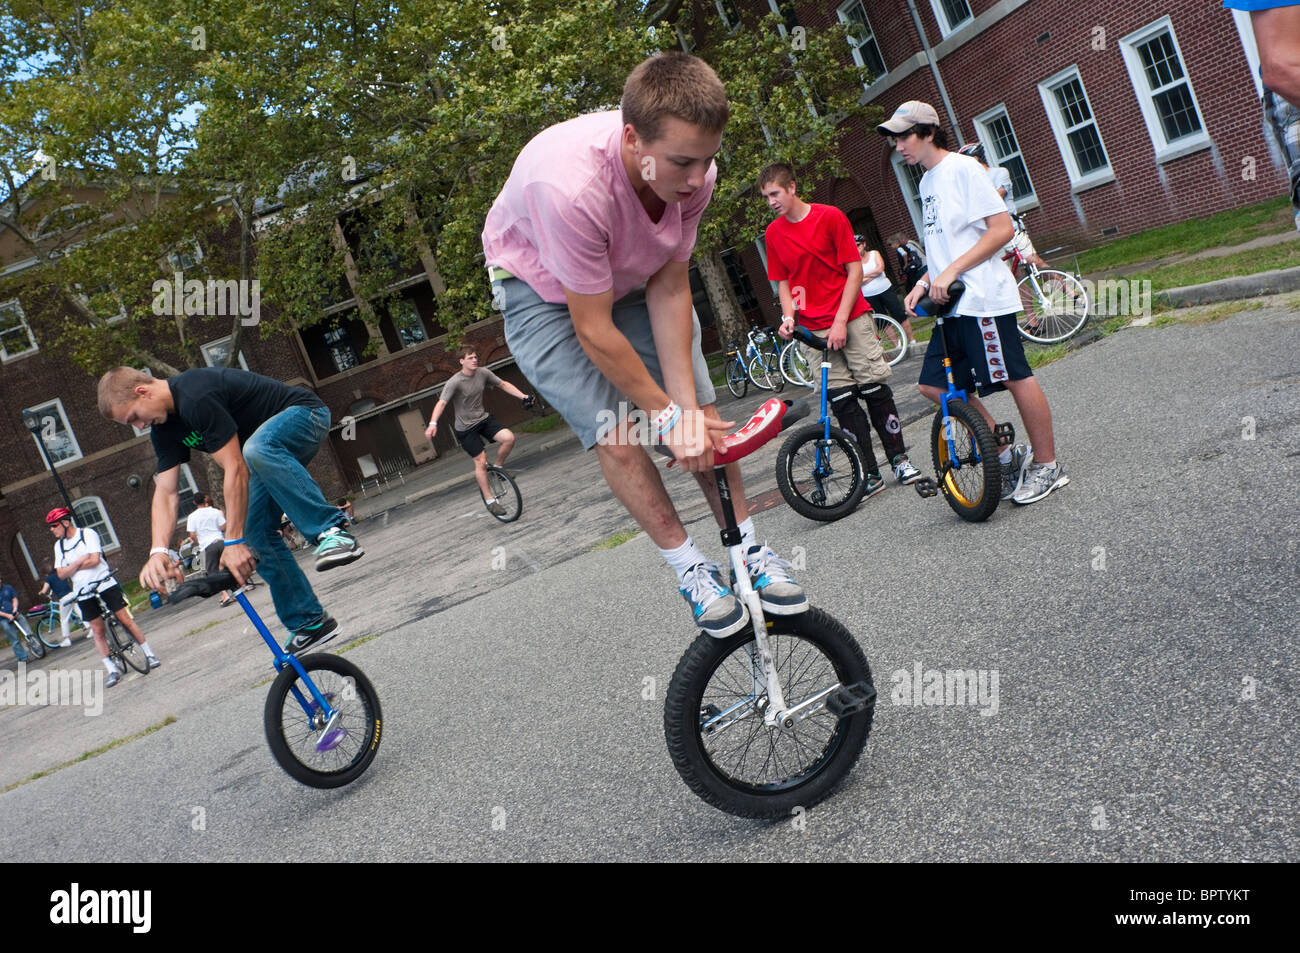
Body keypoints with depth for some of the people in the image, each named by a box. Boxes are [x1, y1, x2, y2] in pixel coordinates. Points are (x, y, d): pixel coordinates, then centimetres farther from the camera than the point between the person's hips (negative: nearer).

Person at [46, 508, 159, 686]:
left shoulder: (87, 533, -5)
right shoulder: (59, 545, 10)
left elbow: (95, 559, -17)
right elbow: (61, 574, 2)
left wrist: (71, 567, -8)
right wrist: (80, 561, -13)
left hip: (105, 583, -4)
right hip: (83, 593, 4)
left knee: (125, 619, -5)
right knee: (98, 631, 1)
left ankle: (150, 655, 4)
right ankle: (112, 670, 3)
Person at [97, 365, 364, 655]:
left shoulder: (196, 397, -30)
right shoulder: (164, 427, 1)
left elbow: (235, 469, -32)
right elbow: (166, 492, -2)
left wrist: (234, 541, -31)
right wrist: (158, 550, -17)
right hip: (272, 457, 9)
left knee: (256, 450, -41)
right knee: (256, 532, -2)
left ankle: (331, 530, -34)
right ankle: (309, 622, 6)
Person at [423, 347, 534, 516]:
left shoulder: (483, 373, -4)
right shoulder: (455, 382, -21)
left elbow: (503, 385, 9)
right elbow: (442, 403, -29)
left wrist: (523, 396, 1)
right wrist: (433, 423, -44)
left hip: (483, 418, 5)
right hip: (465, 428, -5)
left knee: (509, 438, -17)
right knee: (481, 462, -6)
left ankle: (498, 467, 10)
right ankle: (490, 500, 8)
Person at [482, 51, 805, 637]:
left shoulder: (693, 171, -26)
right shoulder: (570, 186, -43)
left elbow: (669, 288, -17)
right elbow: (594, 331, -33)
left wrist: (688, 405, -21)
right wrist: (666, 415, -24)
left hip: (631, 275, 5)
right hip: (541, 287, -5)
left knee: (701, 409, -1)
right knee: (616, 435, -15)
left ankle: (748, 549, 14)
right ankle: (689, 567, 2)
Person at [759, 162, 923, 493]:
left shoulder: (830, 217, -6)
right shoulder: (774, 233, 5)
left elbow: (855, 270, -7)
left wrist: (841, 321, -13)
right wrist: (788, 317, -7)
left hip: (852, 318, -2)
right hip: (814, 329, 3)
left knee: (875, 389, -2)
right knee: (842, 401, -1)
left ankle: (900, 460, 14)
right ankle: (870, 474, 5)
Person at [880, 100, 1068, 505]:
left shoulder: (963, 168, -9)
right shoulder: (927, 182, 17)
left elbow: (1002, 229, -15)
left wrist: (951, 272, -21)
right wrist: (923, 283, 7)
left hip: (983, 297, -9)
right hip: (951, 303, 9)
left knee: (1016, 378, -1)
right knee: (935, 385, 6)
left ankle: (1047, 466, 14)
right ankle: (1009, 455, 18)